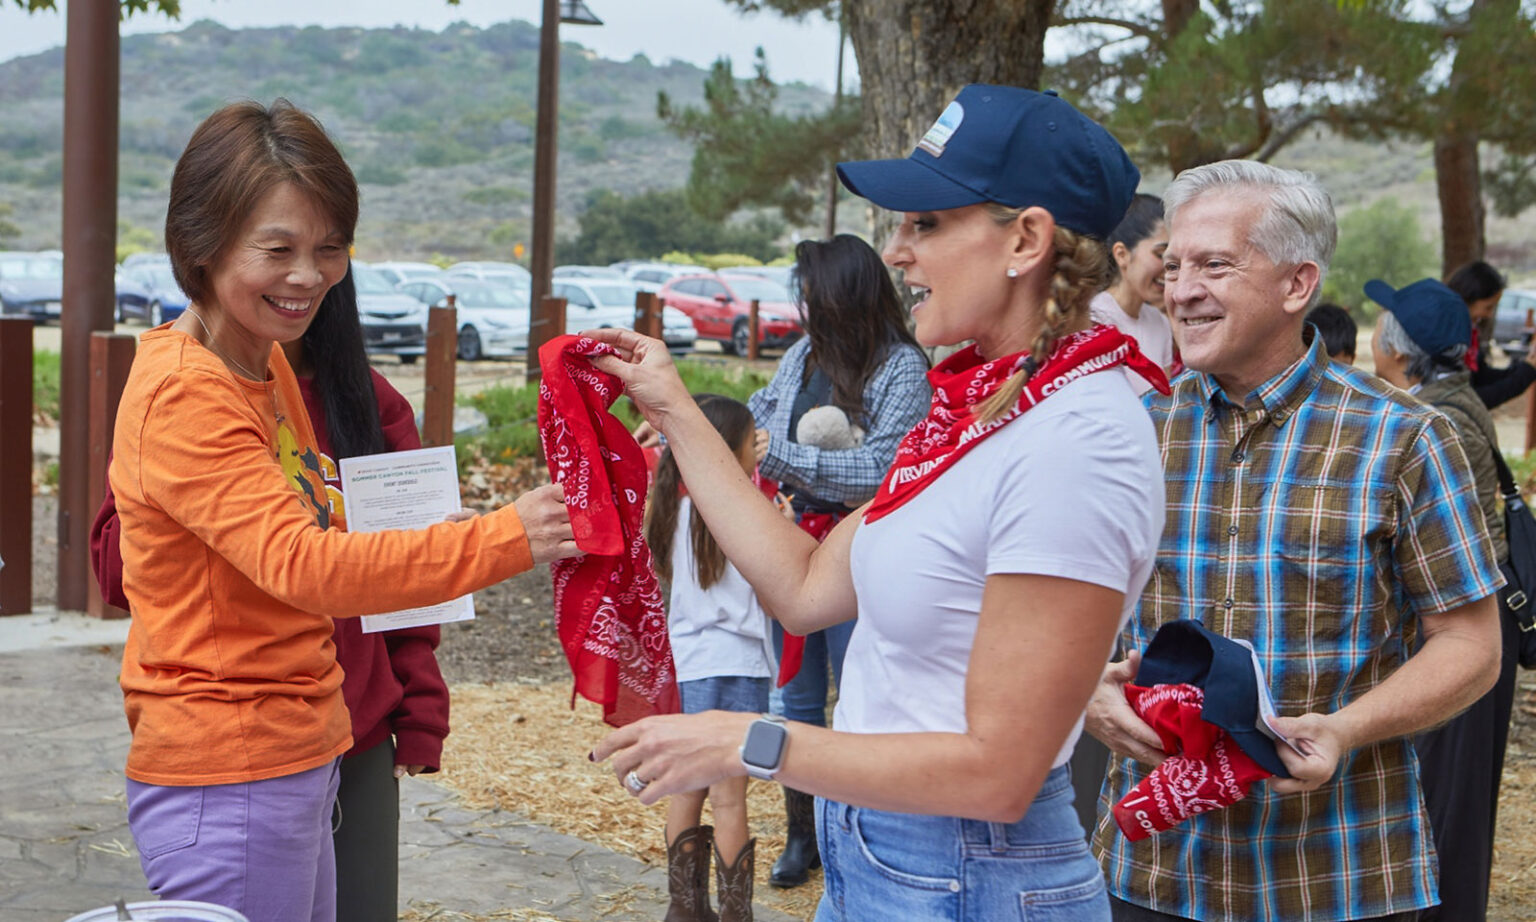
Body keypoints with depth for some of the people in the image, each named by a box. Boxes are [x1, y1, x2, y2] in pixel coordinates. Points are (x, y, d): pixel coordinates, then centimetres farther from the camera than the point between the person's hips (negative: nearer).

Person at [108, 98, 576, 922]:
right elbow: (304, 564, -29)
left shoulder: (269, 368, 12)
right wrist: (503, 539, -36)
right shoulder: (185, 396, -19)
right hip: (226, 783, -9)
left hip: (298, 763, 9)